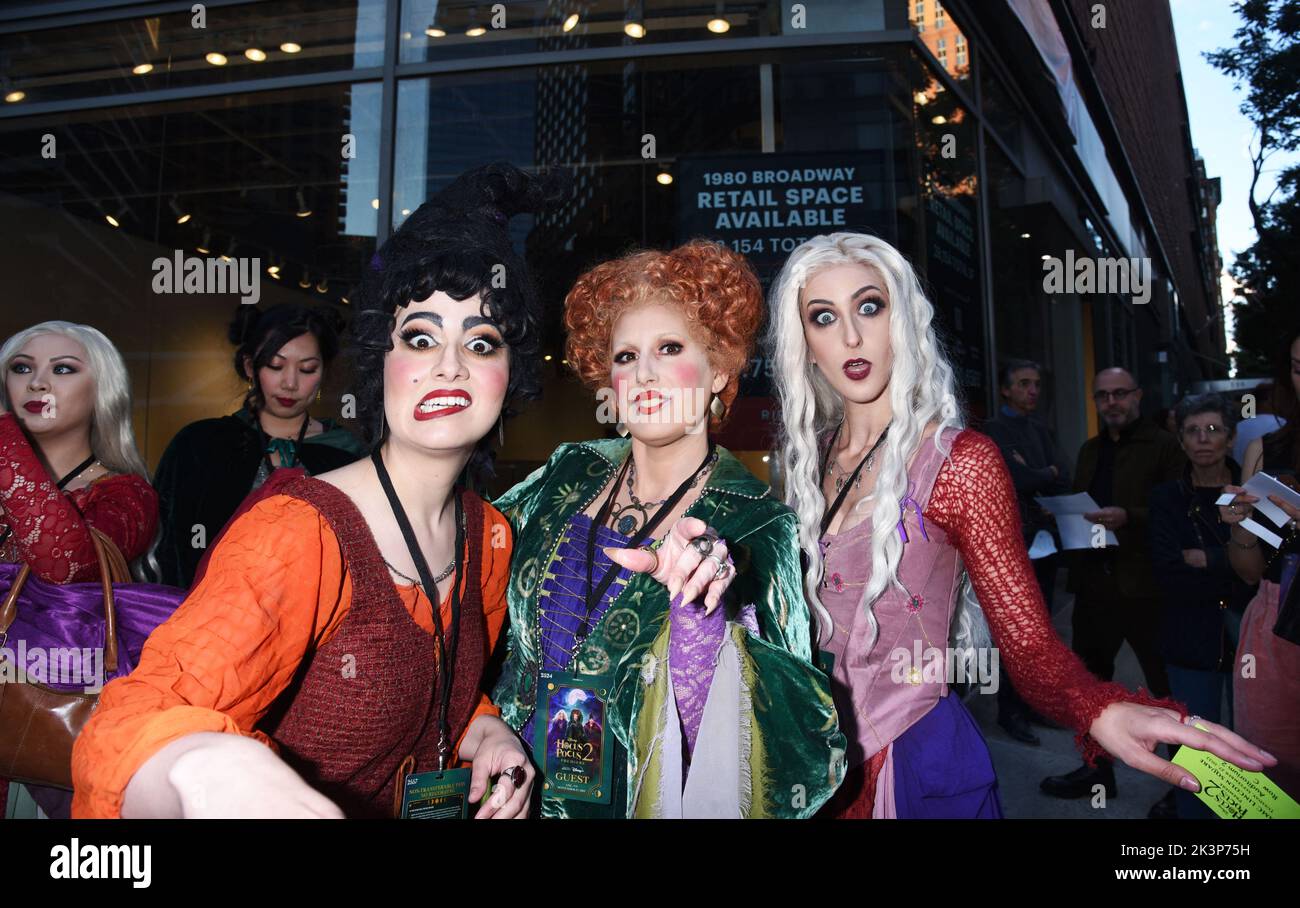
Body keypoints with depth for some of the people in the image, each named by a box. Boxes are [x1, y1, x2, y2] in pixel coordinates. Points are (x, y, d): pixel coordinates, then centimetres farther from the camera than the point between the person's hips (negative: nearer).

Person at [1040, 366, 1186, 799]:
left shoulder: (1164, 446, -6)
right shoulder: (1090, 450, 15)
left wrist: (1128, 517, -25)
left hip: (1144, 584, -7)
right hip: (1094, 582, 7)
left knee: (1167, 685, 6)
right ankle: (1097, 768, 30)